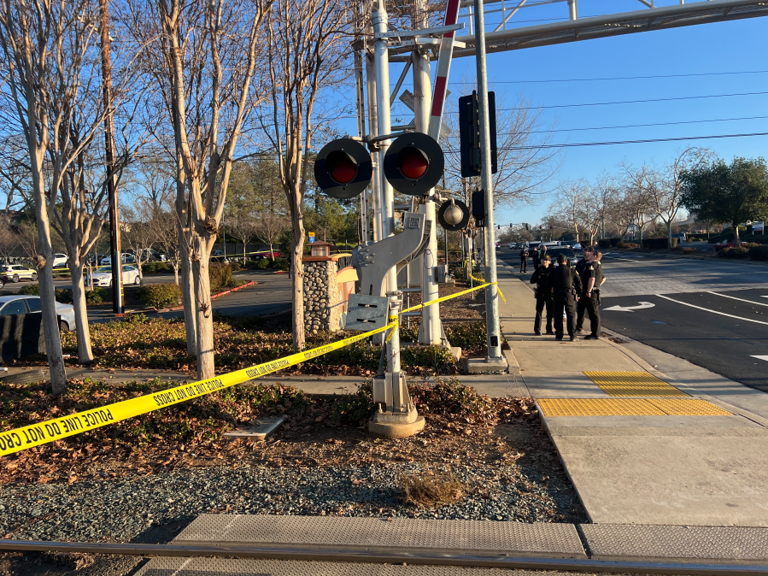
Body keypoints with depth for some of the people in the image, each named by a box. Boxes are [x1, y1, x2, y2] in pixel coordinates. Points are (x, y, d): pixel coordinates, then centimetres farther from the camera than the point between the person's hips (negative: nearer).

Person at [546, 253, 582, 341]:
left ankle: (559, 335, 8)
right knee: (571, 315, 4)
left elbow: (549, 284, 7)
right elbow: (579, 282, 4)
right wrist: (578, 294, 13)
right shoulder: (571, 270, 2)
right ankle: (572, 335, 2)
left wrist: (552, 294, 22)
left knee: (558, 315, 7)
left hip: (557, 295, 1)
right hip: (569, 294, -1)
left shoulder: (554, 271, 4)